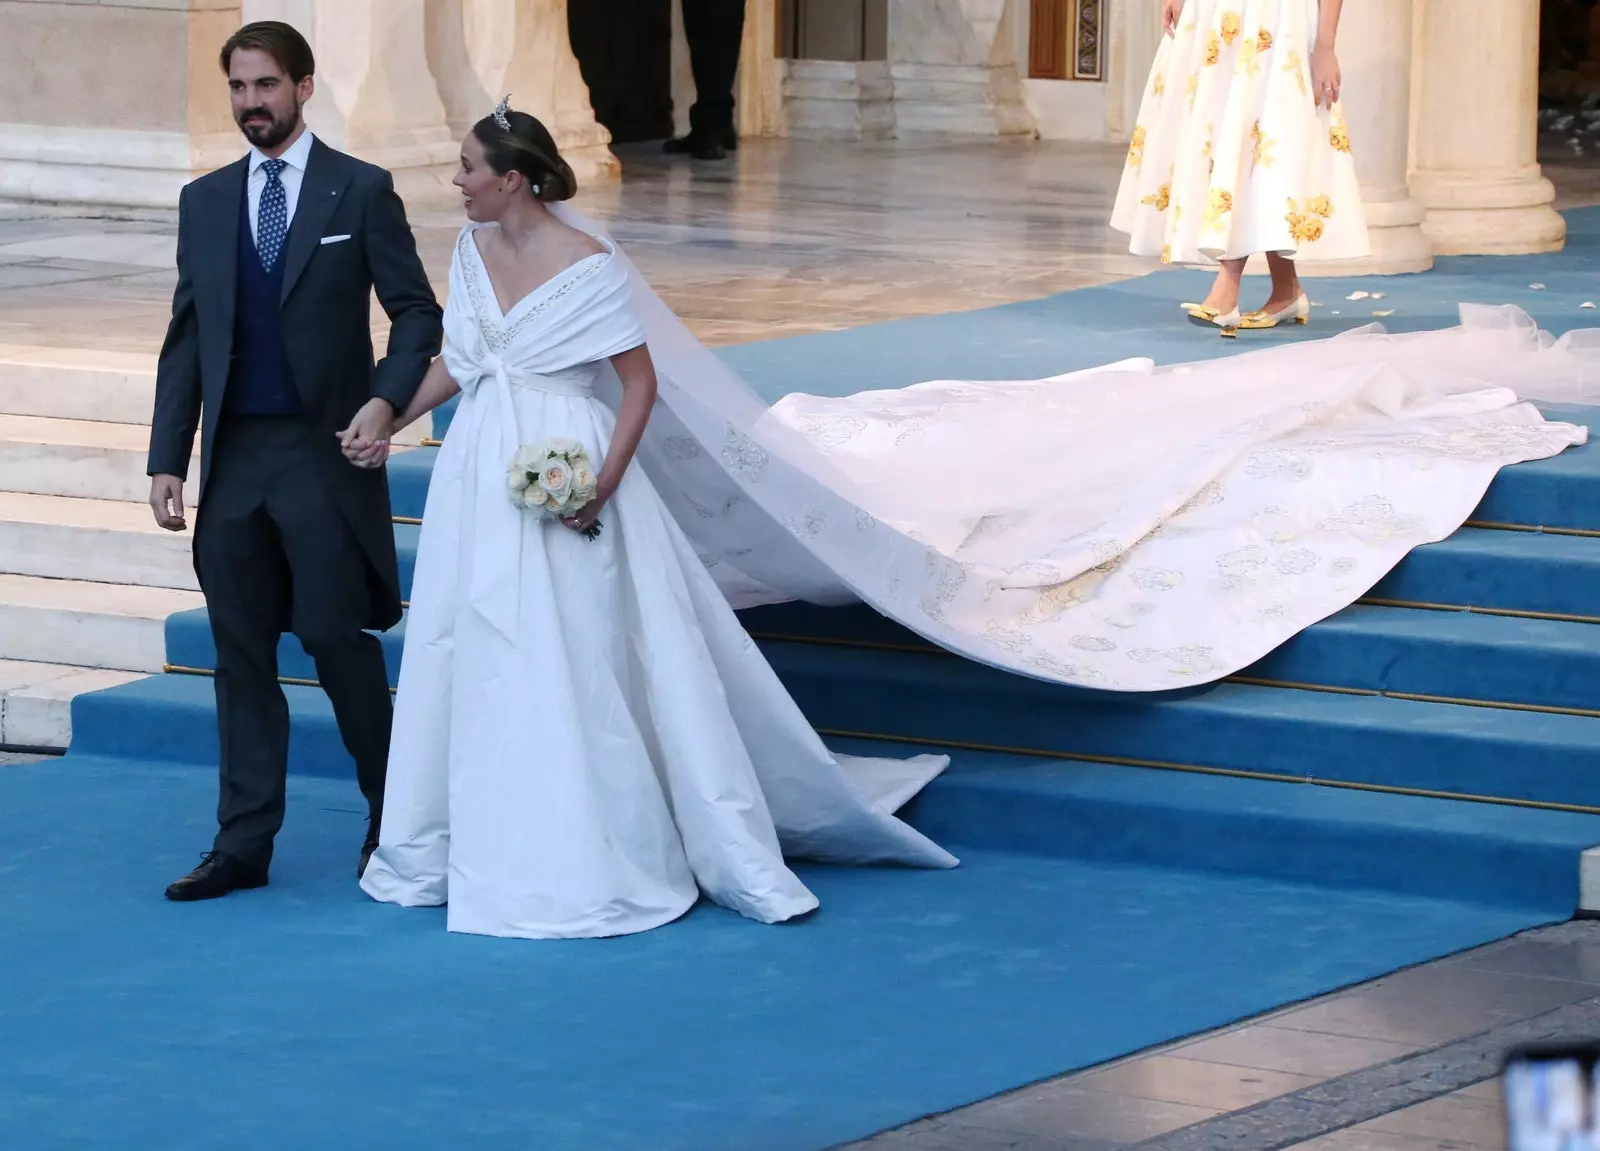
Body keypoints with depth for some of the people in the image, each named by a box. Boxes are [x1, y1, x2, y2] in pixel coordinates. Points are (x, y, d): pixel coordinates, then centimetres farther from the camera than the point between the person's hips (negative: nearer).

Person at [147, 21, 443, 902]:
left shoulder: (361, 192, -1)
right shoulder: (204, 202, 10)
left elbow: (416, 313, -1)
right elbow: (187, 337, 11)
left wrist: (385, 400, -17)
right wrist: (166, 459, 5)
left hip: (326, 452, -4)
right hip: (232, 456, 4)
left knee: (336, 637, -4)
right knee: (242, 653, 5)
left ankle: (393, 821, 14)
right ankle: (243, 844, 9)